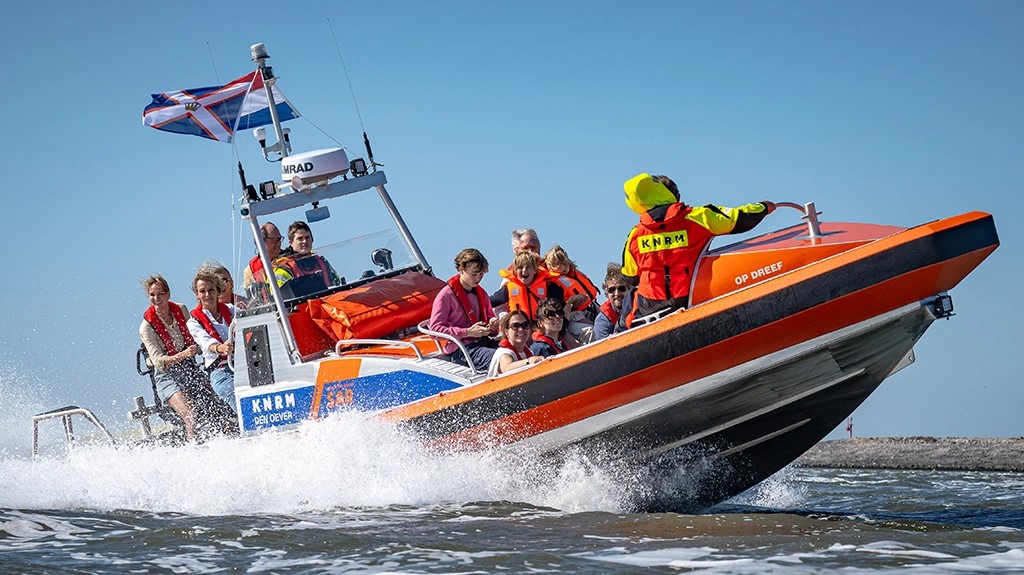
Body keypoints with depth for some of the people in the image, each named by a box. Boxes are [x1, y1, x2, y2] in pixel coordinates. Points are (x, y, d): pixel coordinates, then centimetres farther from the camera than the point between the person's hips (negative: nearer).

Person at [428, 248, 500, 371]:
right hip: (459, 350, -7)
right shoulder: (446, 295, -4)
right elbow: (435, 328, -11)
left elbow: (489, 317, 29)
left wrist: (493, 324, 2)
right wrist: (468, 332, -18)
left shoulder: (481, 293, 18)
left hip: (483, 342, 7)